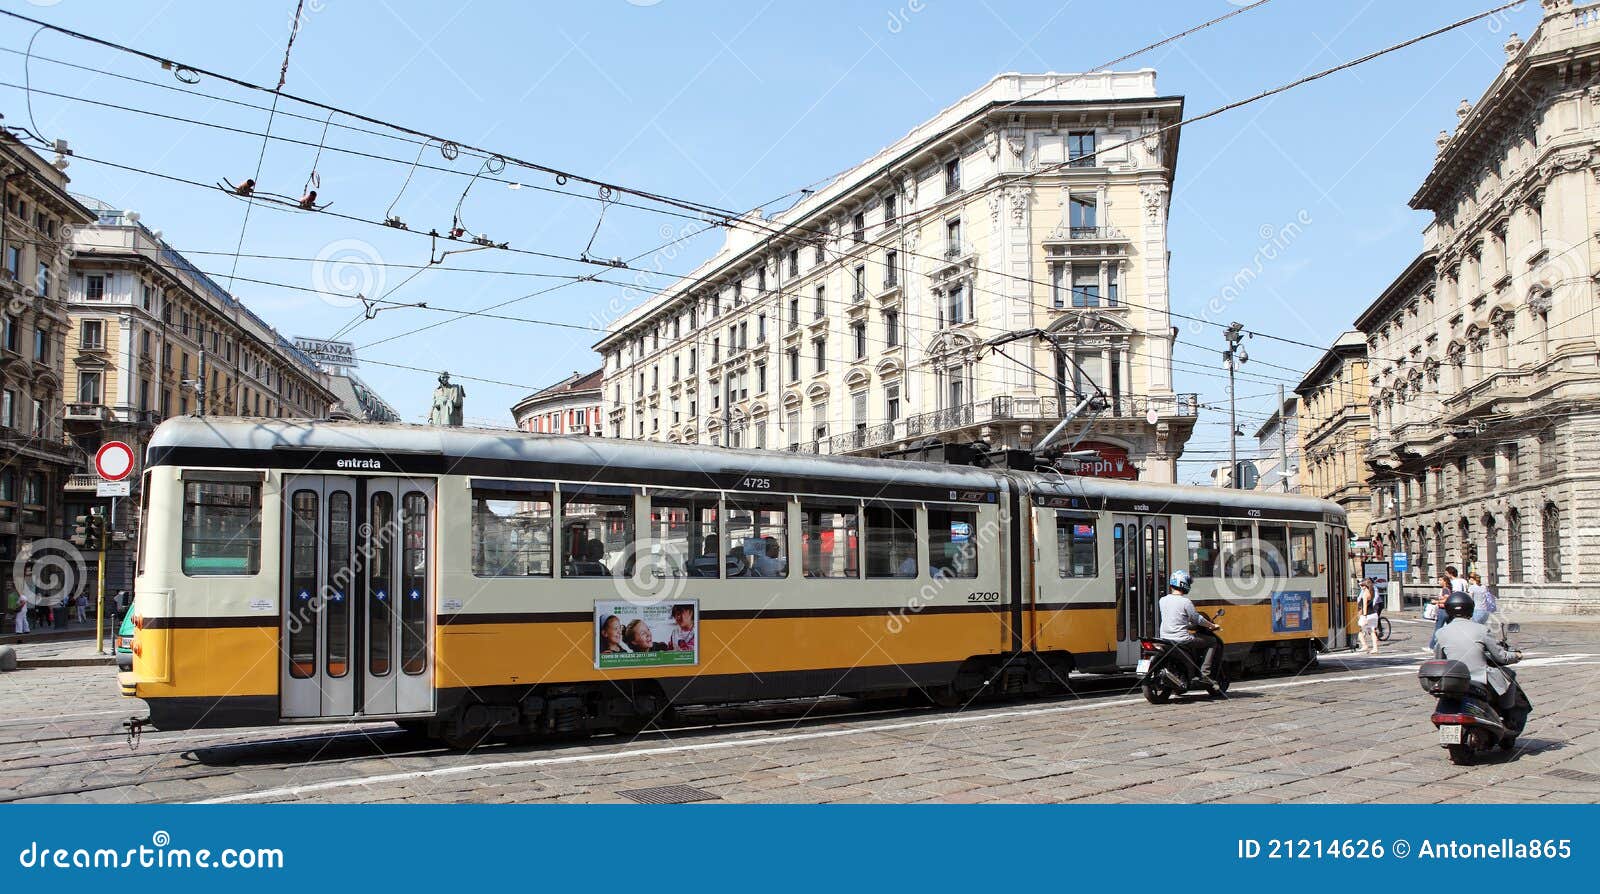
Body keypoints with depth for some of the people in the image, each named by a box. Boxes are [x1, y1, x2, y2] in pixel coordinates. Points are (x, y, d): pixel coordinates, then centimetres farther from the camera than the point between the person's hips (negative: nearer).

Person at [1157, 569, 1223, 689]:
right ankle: (1205, 674, 0)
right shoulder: (1185, 602, -13)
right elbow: (1197, 619, -5)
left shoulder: (1163, 600, 6)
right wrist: (1213, 626, 11)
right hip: (1182, 640, -7)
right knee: (1213, 642, 8)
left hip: (1165, 638, 7)